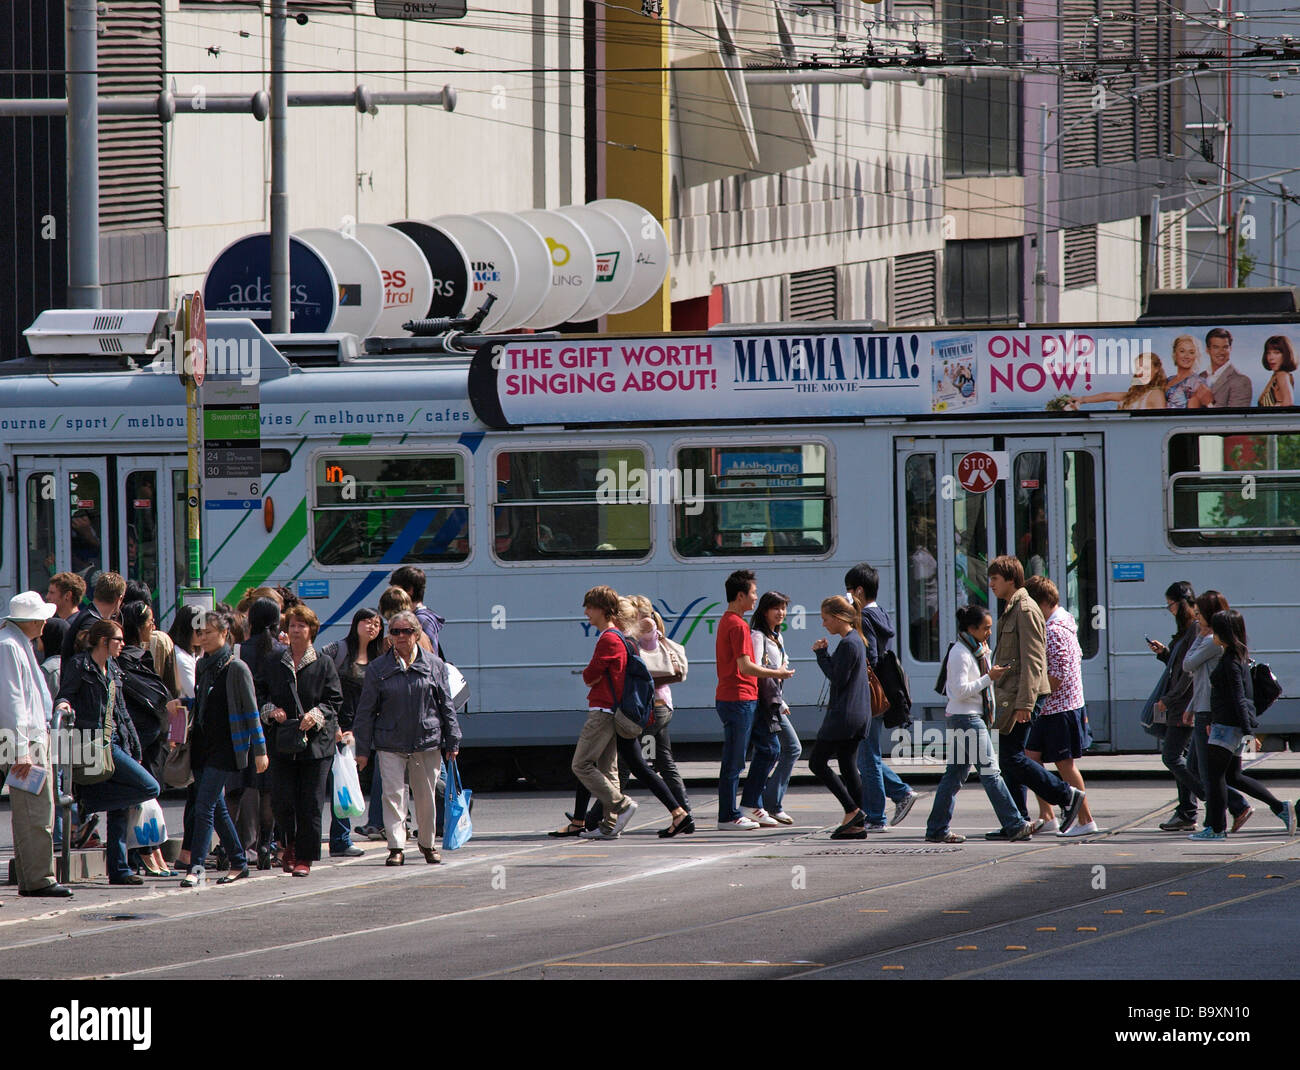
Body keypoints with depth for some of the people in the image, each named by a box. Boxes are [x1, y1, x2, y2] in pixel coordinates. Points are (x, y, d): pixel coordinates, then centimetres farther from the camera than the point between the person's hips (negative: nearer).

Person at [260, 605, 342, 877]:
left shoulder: (324, 664, 4)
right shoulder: (275, 665, 10)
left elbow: (334, 700, 3)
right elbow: (264, 697, 15)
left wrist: (316, 715, -14)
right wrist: (271, 710, -6)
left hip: (316, 741, -2)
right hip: (282, 742, 2)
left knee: (310, 803, -2)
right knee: (281, 800, -4)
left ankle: (304, 856, 6)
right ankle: (290, 843, 21)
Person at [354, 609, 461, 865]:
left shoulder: (434, 665, 4)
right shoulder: (378, 668, 2)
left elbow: (446, 706, 9)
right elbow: (366, 710, 5)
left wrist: (452, 741, 8)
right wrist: (362, 749, 2)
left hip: (427, 741, 1)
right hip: (390, 745, -1)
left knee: (425, 797, 9)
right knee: (393, 794, -9)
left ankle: (428, 844, 26)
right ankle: (396, 848, -8)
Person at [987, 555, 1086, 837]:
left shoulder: (1025, 610, -12)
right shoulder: (1010, 610, 19)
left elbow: (1032, 660, -18)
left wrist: (1024, 702, -23)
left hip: (1022, 695, -10)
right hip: (1009, 695, 10)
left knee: (1011, 757, -11)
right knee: (1009, 760, 7)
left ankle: (1066, 795, -4)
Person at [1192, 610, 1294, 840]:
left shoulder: (1231, 661, -16)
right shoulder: (1239, 656, 14)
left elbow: (1239, 698, -20)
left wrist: (1247, 731, -23)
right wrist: (1212, 722, 28)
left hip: (1228, 725, -10)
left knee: (1214, 773, -4)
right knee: (1233, 776, 14)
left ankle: (1216, 828, -3)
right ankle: (1280, 808, 12)